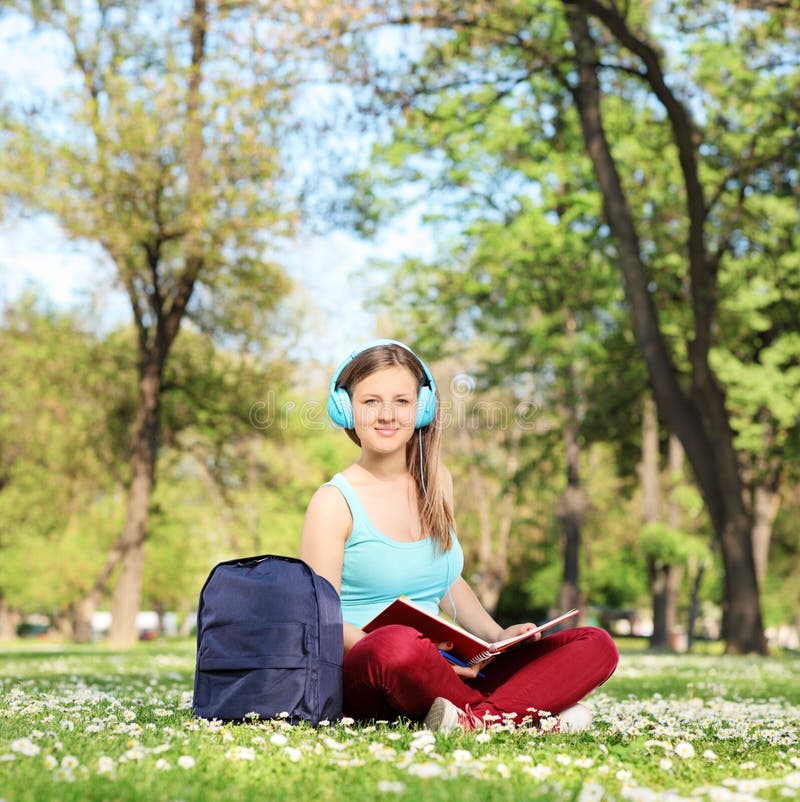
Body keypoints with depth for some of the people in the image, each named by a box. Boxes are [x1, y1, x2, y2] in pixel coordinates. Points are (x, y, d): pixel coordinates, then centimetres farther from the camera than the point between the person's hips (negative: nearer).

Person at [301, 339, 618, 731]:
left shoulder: (436, 483, 14)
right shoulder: (334, 502, -4)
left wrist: (498, 636, 9)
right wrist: (423, 661, -23)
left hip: (441, 669, 6)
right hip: (359, 677, -6)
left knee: (596, 644, -8)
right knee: (397, 642, -43)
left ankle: (477, 719, -31)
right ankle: (529, 713, -21)